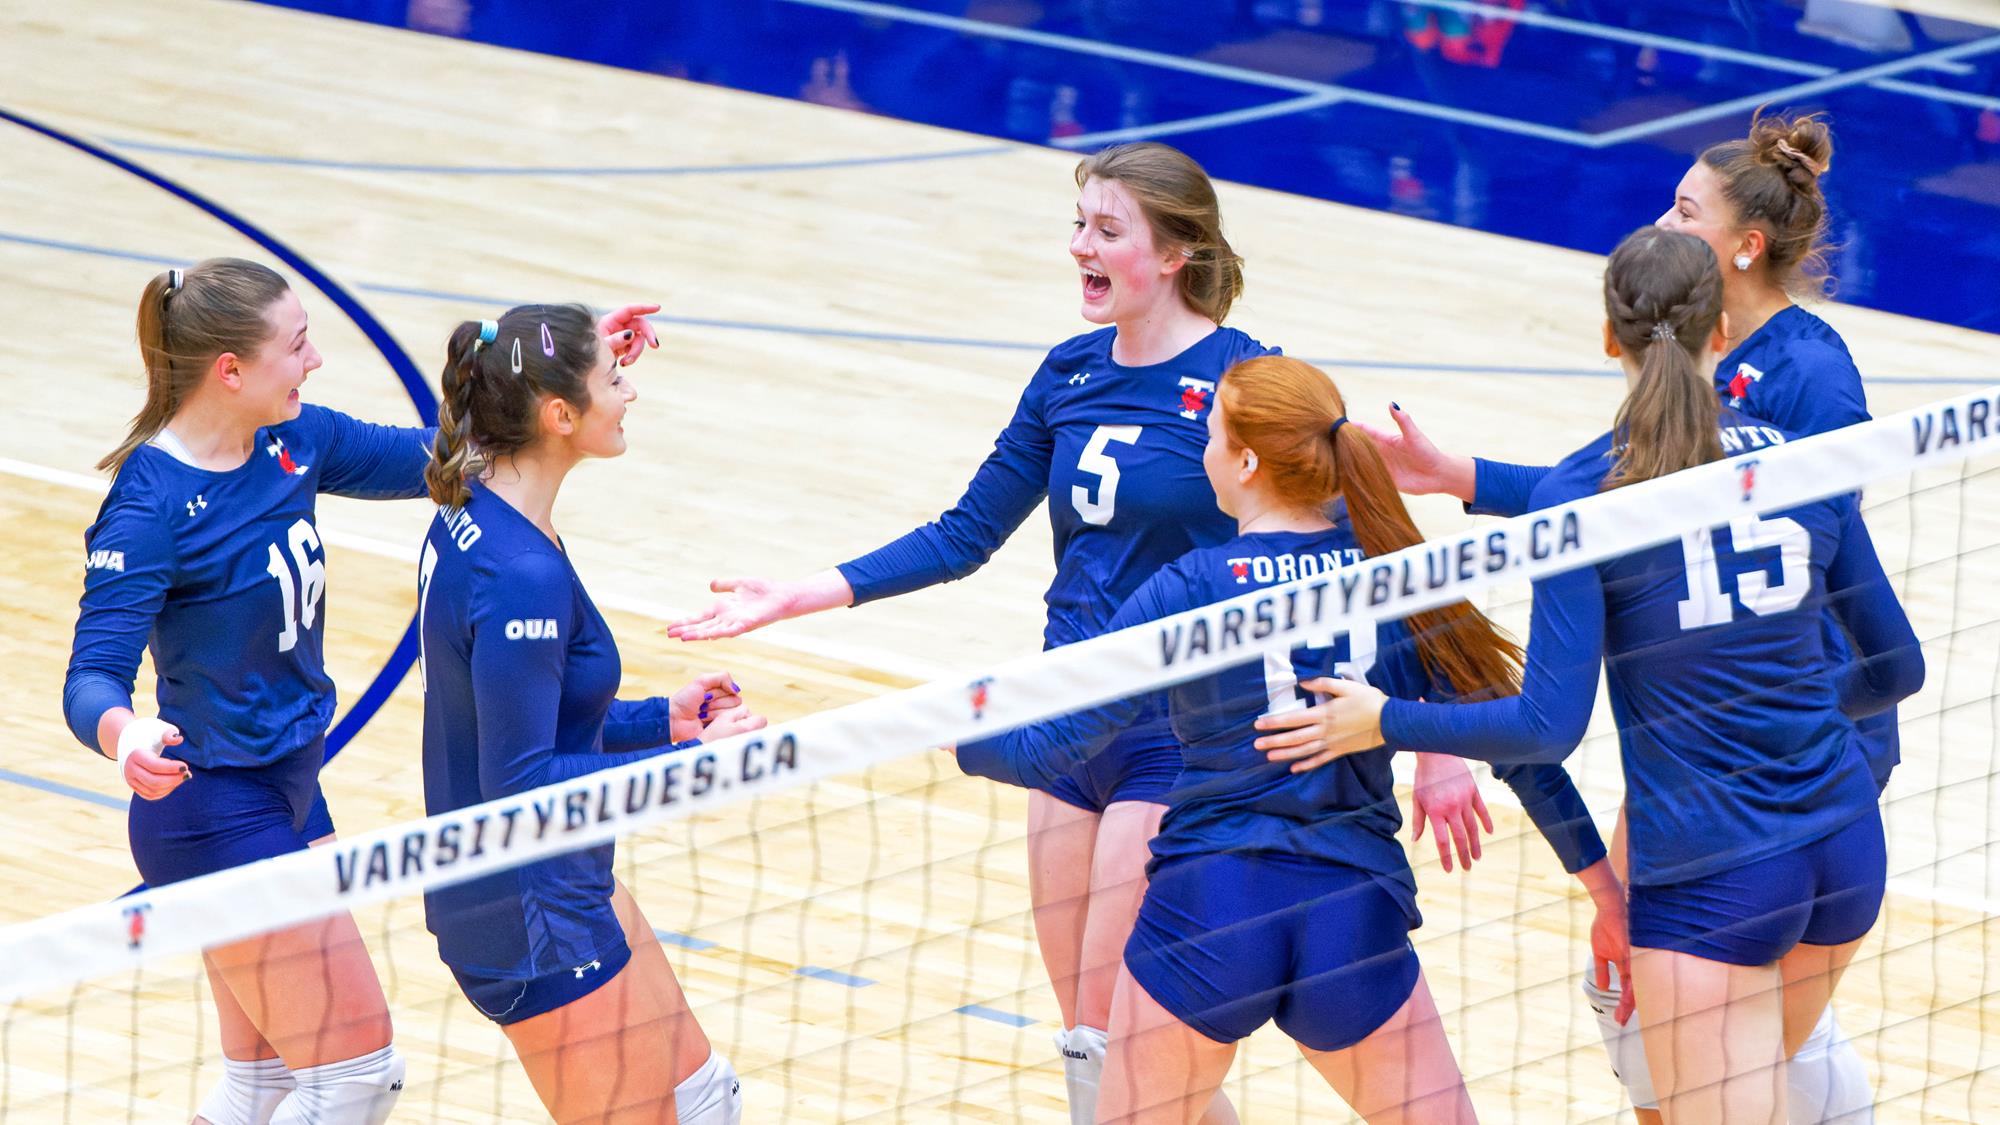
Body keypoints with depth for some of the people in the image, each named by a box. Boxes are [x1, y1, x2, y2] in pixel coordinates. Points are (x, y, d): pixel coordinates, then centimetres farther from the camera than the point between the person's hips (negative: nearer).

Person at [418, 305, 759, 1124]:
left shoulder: (472, 519, 4)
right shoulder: (522, 578, -26)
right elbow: (521, 782, -25)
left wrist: (661, 720, 10)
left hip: (565, 887, 10)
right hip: (531, 924, -10)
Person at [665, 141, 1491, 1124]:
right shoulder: (1071, 376, 7)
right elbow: (964, 536, 12)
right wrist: (796, 599, 5)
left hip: (1178, 738, -7)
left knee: (1114, 1023, -10)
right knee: (1081, 1031, 9)